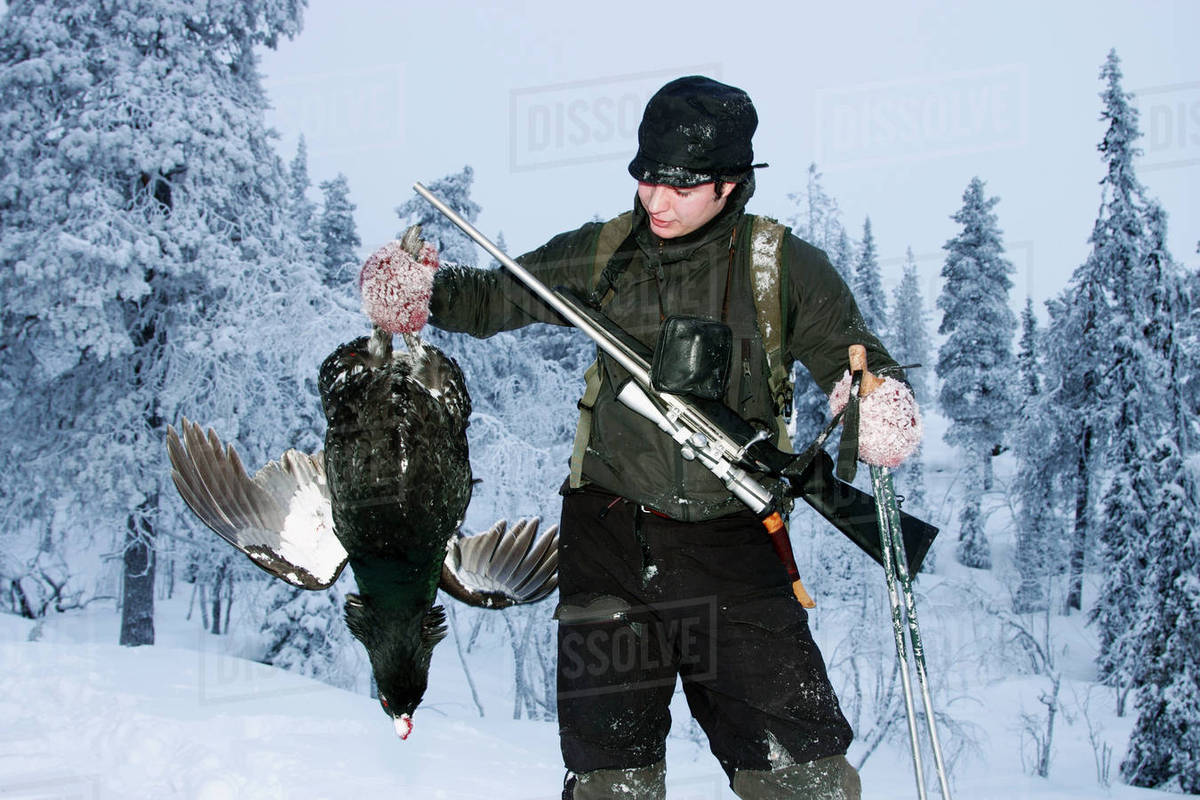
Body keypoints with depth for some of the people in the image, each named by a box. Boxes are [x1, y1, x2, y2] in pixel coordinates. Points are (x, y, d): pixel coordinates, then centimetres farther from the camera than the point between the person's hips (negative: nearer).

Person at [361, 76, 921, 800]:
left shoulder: (784, 268, -1)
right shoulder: (604, 256, 6)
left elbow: (855, 358, 4)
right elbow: (498, 297, 17)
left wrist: (881, 409, -19)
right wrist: (423, 290, -4)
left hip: (732, 548, -2)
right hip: (610, 536, 2)